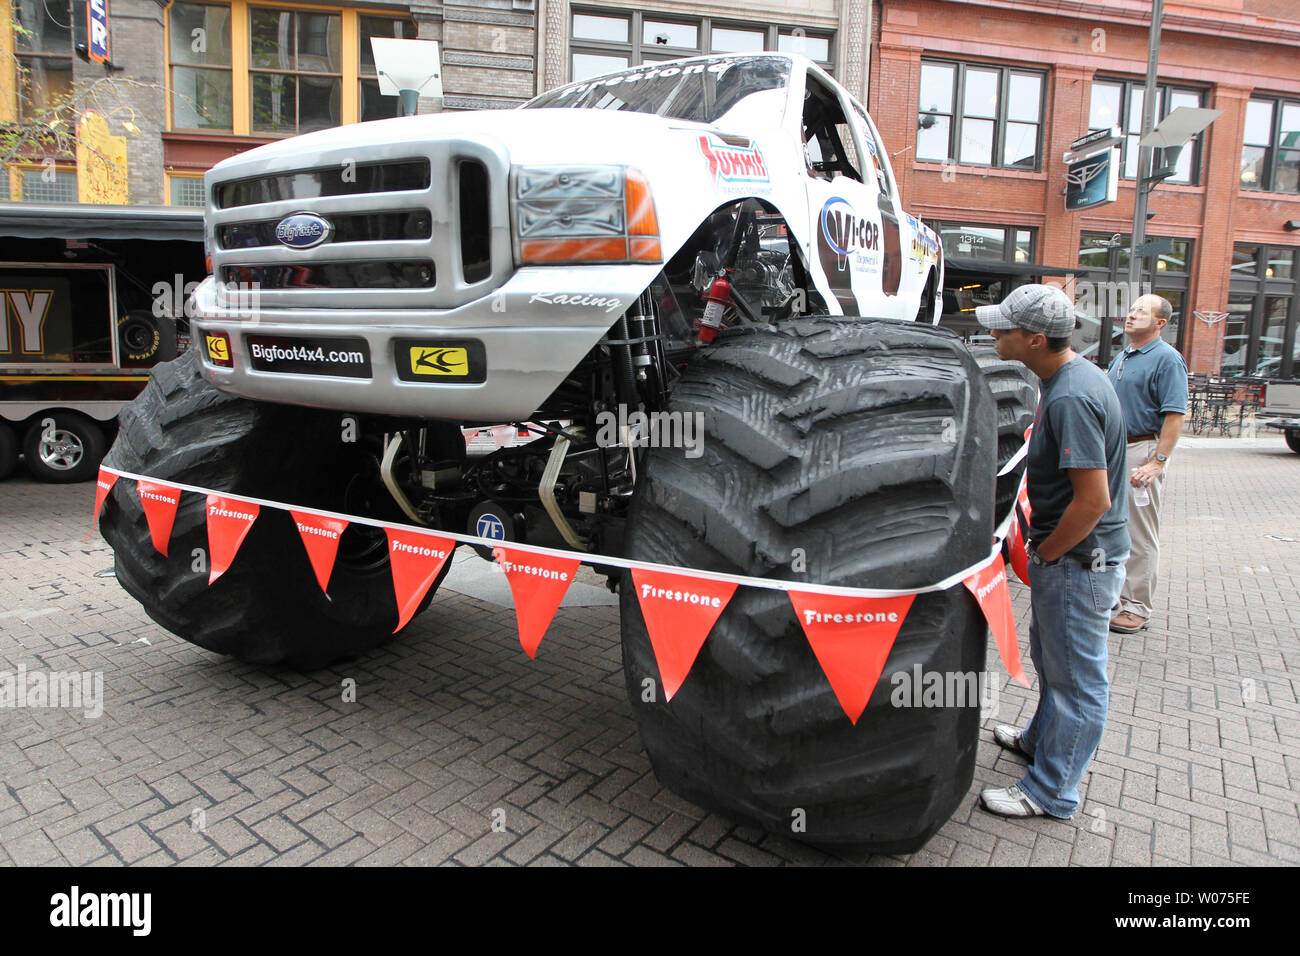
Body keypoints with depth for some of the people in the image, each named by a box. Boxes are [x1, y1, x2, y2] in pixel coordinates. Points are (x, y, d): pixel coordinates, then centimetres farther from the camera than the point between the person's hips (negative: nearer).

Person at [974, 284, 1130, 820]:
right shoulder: (1070, 376, 6)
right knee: (1051, 659, 27)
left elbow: (1094, 500, -29)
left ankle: (1051, 792, 21)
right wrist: (1042, 546, 16)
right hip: (1071, 553, 10)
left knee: (1076, 678, 6)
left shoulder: (1071, 398, -27)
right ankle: (1041, 740, 48)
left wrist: (1046, 553, -15)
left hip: (1079, 560, -10)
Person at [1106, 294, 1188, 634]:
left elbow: (1175, 415, -16)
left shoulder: (1167, 359, -9)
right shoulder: (1120, 358, 16)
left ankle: (1137, 607, 5)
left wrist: (1157, 462, -22)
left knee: (1140, 534, -2)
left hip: (1142, 451, -8)